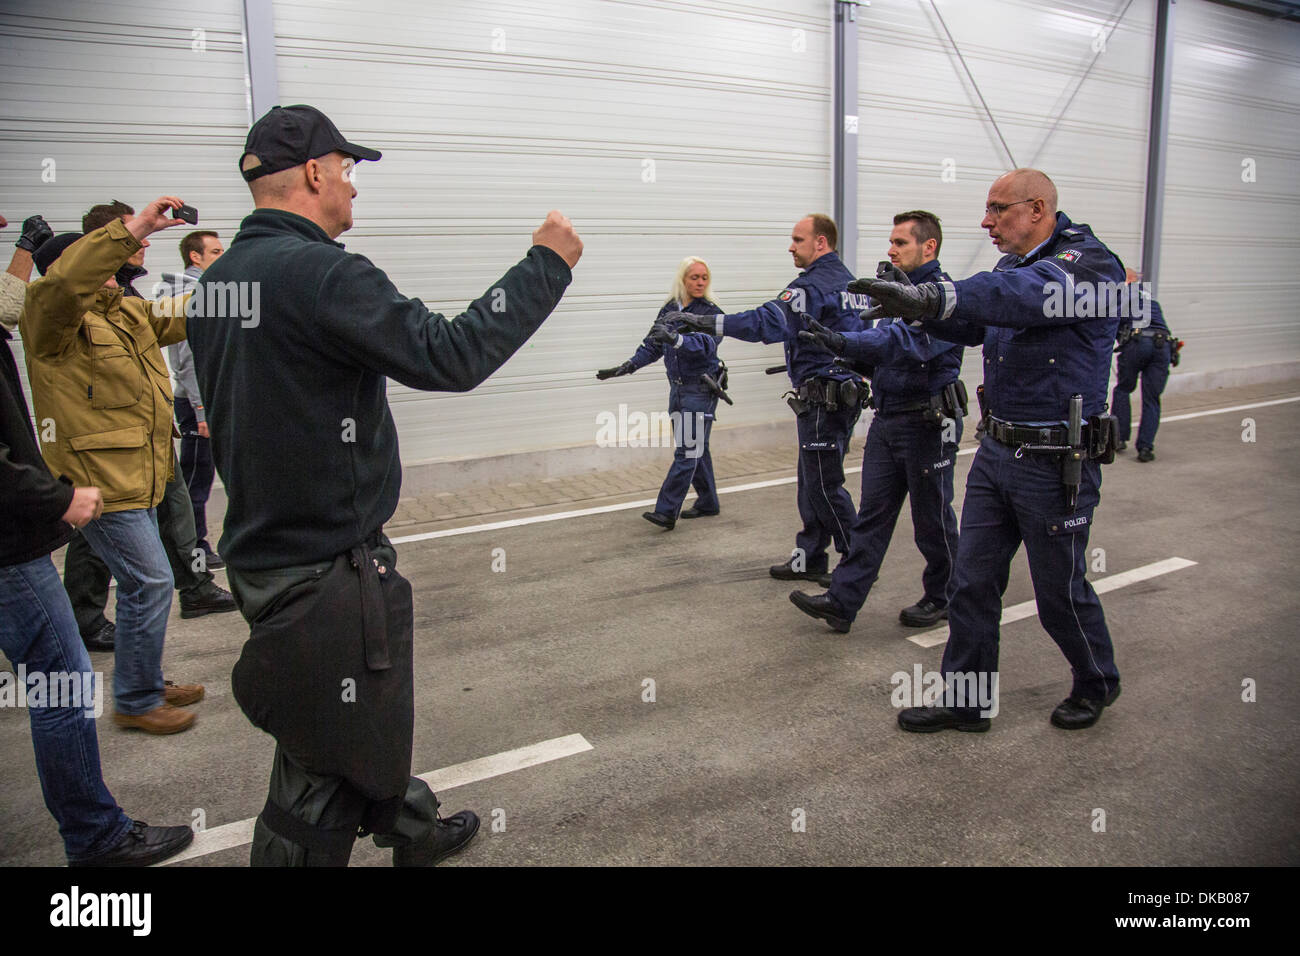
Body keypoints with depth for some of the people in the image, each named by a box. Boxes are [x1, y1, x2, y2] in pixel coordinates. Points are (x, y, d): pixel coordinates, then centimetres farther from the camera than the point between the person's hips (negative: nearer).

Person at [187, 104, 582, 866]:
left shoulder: (217, 280, 8)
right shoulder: (320, 273, -22)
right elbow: (449, 355, -26)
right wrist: (547, 264, -16)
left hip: (262, 548, 10)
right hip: (327, 569, -10)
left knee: (371, 716, 27)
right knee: (327, 765, 6)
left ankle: (415, 831, 48)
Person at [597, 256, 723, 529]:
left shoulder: (711, 313, -9)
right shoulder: (669, 310, 8)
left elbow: (705, 343, -27)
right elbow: (652, 346, 11)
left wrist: (675, 338, -44)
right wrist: (628, 366, -3)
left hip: (700, 390, -6)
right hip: (678, 387, 6)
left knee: (688, 450, -8)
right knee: (695, 448, 14)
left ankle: (666, 511, -11)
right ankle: (708, 502, 26)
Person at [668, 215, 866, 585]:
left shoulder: (813, 285, -15)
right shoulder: (849, 281, 17)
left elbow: (770, 322, -28)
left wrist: (707, 323, -32)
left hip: (822, 398, -10)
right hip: (848, 392, 10)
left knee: (824, 485, -3)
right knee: (812, 481, 14)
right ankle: (809, 559, 20)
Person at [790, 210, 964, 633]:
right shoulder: (901, 289, 14)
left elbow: (910, 342, -30)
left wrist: (844, 342, -39)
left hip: (928, 423, -8)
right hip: (887, 419, 8)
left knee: (932, 519, 6)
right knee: (871, 515, 5)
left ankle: (943, 598, 26)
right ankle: (842, 601, 6)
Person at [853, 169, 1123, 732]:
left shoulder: (1088, 265, -16)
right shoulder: (1017, 266, 12)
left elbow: (1026, 295, -36)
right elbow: (971, 326, 5)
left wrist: (932, 297, -50)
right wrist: (917, 305, -16)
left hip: (1055, 464, -7)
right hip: (996, 452, 7)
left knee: (1061, 592, 9)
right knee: (973, 582, 8)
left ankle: (1097, 682, 37)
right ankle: (965, 700, 21)